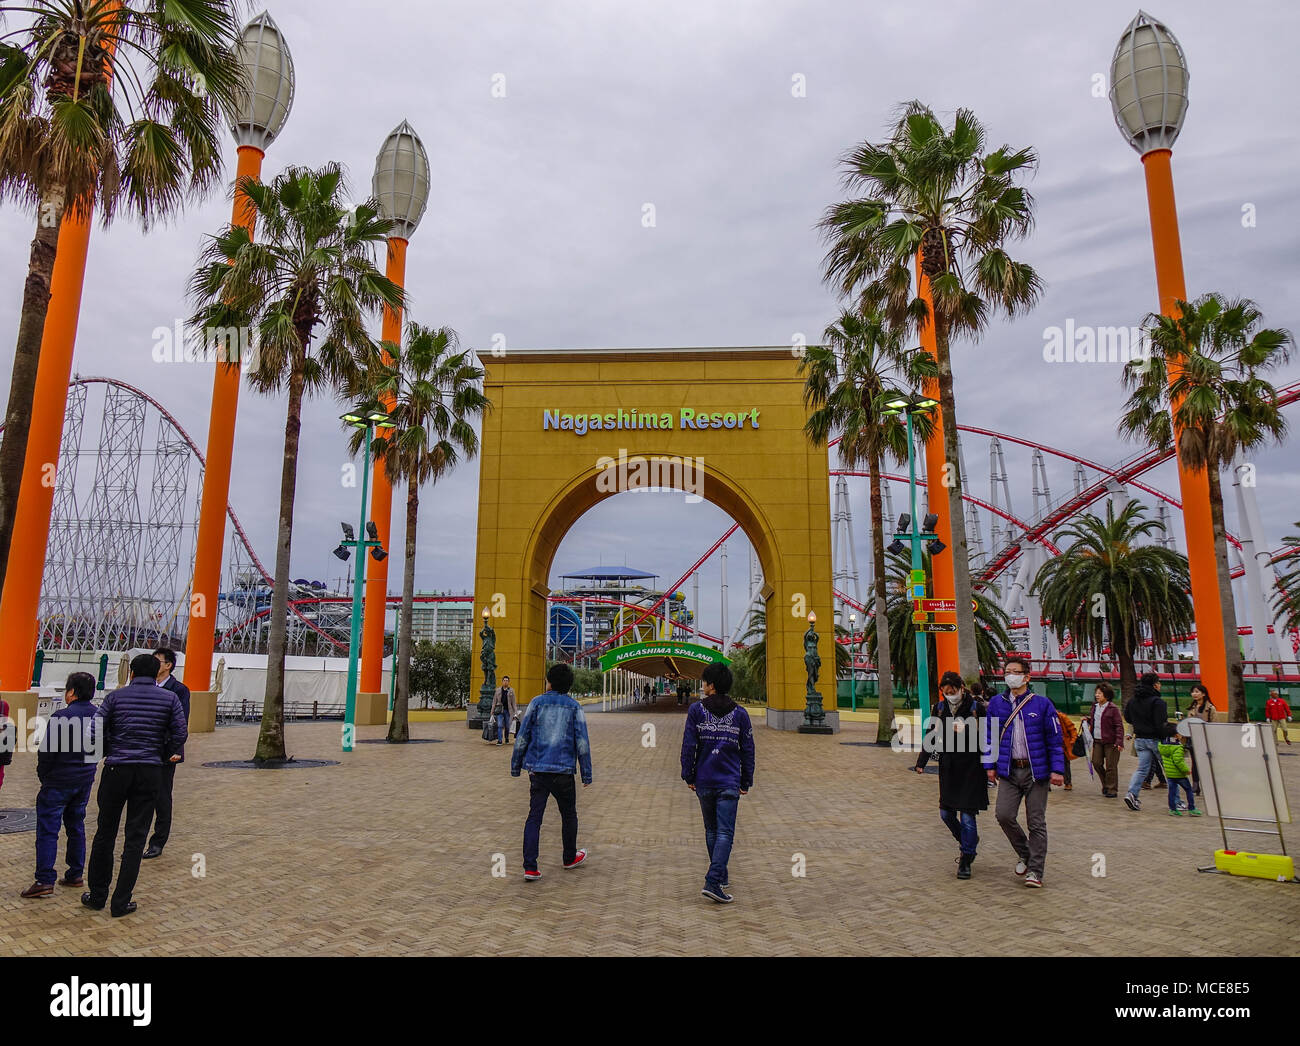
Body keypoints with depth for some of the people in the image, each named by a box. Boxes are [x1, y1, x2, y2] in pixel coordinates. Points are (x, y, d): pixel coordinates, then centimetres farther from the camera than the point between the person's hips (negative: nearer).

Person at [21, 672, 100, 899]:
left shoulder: (61, 717, -18)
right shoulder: (98, 716, 2)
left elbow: (47, 752, -14)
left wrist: (43, 776, 3)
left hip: (59, 782, -6)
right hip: (85, 782, 7)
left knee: (47, 829, 0)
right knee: (76, 826, 16)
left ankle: (45, 880, -1)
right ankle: (76, 874, 21)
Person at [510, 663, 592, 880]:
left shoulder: (537, 703, 1)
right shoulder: (574, 707, 1)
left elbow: (522, 737, 1)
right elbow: (582, 743, -2)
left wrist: (516, 766, 10)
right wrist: (586, 774, 4)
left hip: (537, 770, 1)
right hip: (563, 771, -1)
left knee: (534, 817, 4)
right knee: (568, 815, 18)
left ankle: (530, 868, -3)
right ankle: (570, 858, 32)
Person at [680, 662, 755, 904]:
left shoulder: (696, 710, -4)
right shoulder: (740, 713, 1)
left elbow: (688, 746, -5)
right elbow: (748, 750, 4)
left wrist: (688, 776, 4)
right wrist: (746, 782, 11)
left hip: (703, 782, 1)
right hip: (729, 784, -1)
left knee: (711, 830, 17)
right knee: (725, 833, -2)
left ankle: (721, 877, 29)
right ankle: (713, 882, -14)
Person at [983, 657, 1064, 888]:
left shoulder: (1042, 704, -3)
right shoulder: (996, 703, 5)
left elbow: (1054, 739, 0)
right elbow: (990, 736, 11)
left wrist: (1057, 769, -6)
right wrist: (990, 765, 6)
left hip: (1036, 771, -2)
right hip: (1009, 771, 2)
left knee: (1036, 822, 2)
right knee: (1004, 815, -6)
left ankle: (1035, 871, 13)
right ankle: (1025, 854, 20)